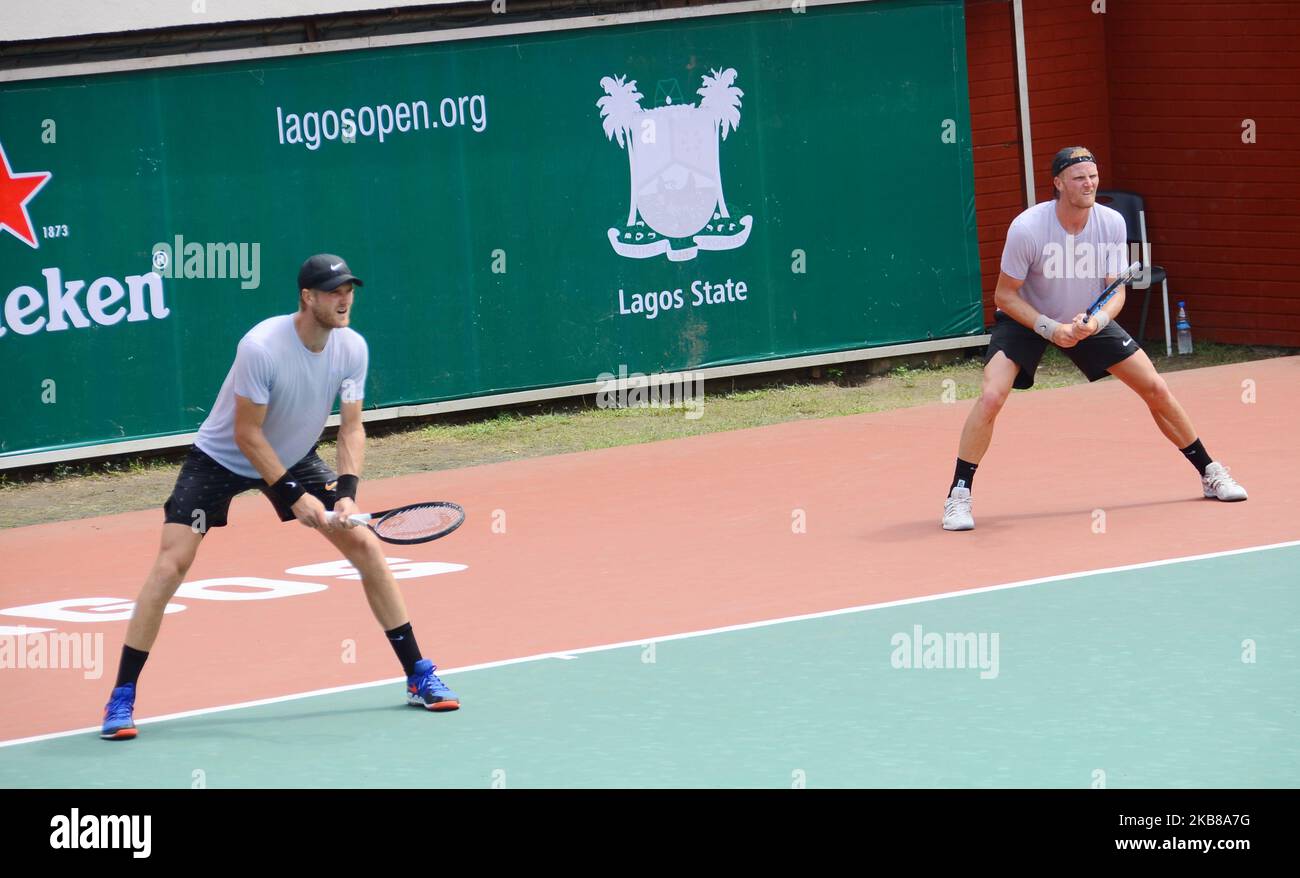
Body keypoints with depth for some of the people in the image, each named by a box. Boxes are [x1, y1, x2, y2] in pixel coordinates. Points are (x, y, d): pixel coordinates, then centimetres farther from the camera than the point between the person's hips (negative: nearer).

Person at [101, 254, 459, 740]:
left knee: (365, 545, -4)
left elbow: (351, 428, -8)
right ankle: (121, 699, -10)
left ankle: (419, 677, 7)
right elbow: (246, 434, -25)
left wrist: (346, 491, -23)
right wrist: (292, 495, -26)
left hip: (295, 459, 5)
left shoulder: (352, 348, -15)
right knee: (171, 563, -17)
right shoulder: (261, 347, -31)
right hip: (220, 458, -5)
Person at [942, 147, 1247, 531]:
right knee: (992, 396, -27)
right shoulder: (1027, 228, -28)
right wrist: (1049, 329, -29)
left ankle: (1210, 473, 19)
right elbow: (1004, 295, -18)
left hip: (1090, 319, 4)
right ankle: (959, 495, -15)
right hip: (1026, 319, -3)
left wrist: (1095, 322, -31)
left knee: (1155, 389, 1)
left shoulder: (1111, 223, -18)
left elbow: (1116, 291, -10)